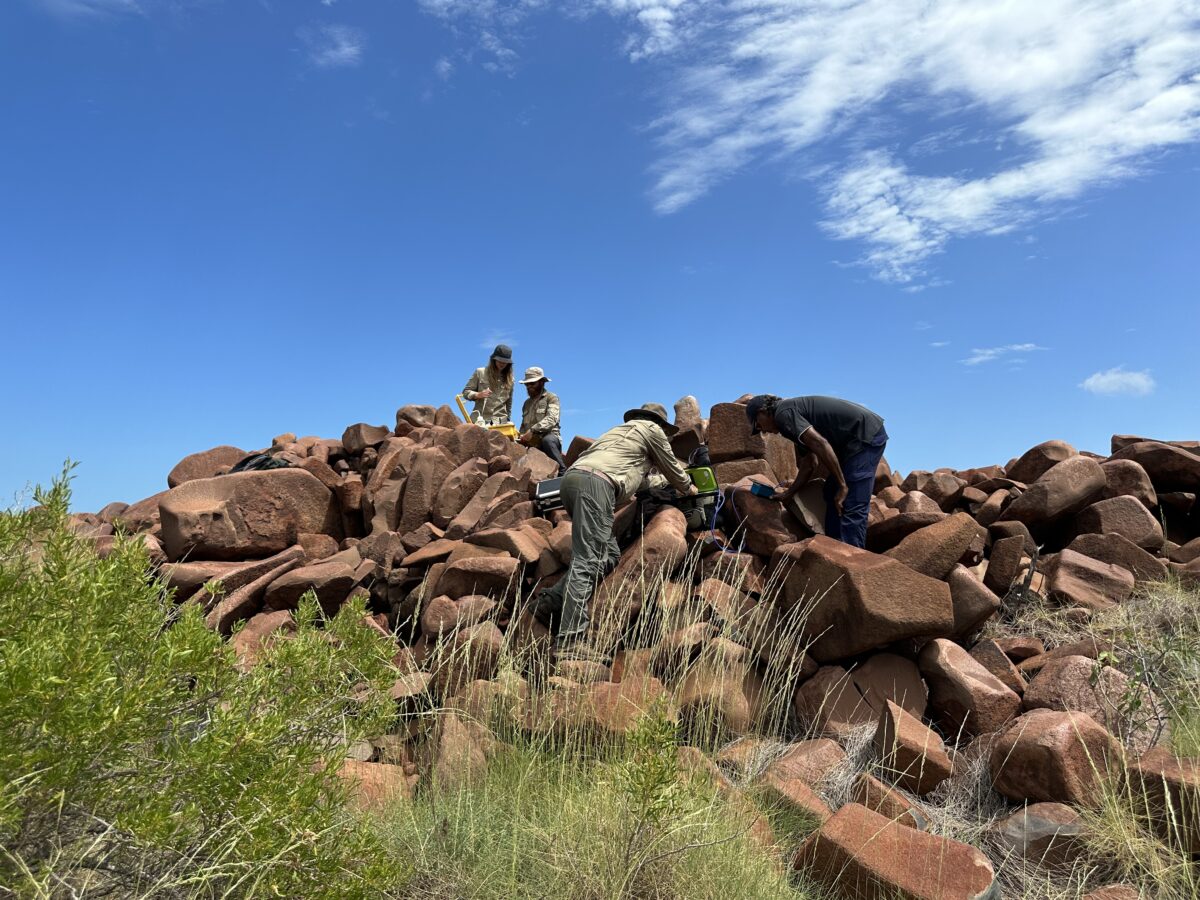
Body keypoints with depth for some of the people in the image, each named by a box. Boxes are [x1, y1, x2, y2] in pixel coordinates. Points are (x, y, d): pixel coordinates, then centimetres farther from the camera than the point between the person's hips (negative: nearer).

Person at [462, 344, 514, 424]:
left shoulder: (509, 379, 14)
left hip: (501, 421, 2)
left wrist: (508, 420, 16)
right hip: (481, 419, -2)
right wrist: (478, 395, -12)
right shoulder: (480, 373, 6)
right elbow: (466, 392, 7)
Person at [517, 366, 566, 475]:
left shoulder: (551, 398, 5)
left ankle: (562, 472, -30)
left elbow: (552, 419, -13)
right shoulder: (527, 403, 26)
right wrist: (521, 437, 6)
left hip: (550, 437, -5)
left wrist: (533, 430, -25)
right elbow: (523, 425, 29)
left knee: (547, 440, -40)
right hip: (531, 444, 5)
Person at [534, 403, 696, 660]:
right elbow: (671, 466, 27)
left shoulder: (624, 430, 39)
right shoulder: (652, 429, 17)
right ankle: (570, 641, -22)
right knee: (587, 560, -15)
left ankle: (549, 602, 6)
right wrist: (687, 488, 46)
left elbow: (640, 479, 46)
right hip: (595, 482, -9)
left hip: (573, 478, 9)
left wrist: (667, 480, 61)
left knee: (609, 555, 10)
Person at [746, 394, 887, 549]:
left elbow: (820, 444, -22)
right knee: (832, 493, 17)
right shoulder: (794, 411, 20)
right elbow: (809, 463, 23)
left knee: (852, 507, -12)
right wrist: (788, 493, 26)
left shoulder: (783, 414, -11)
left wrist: (842, 485, -18)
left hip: (867, 436, -11)